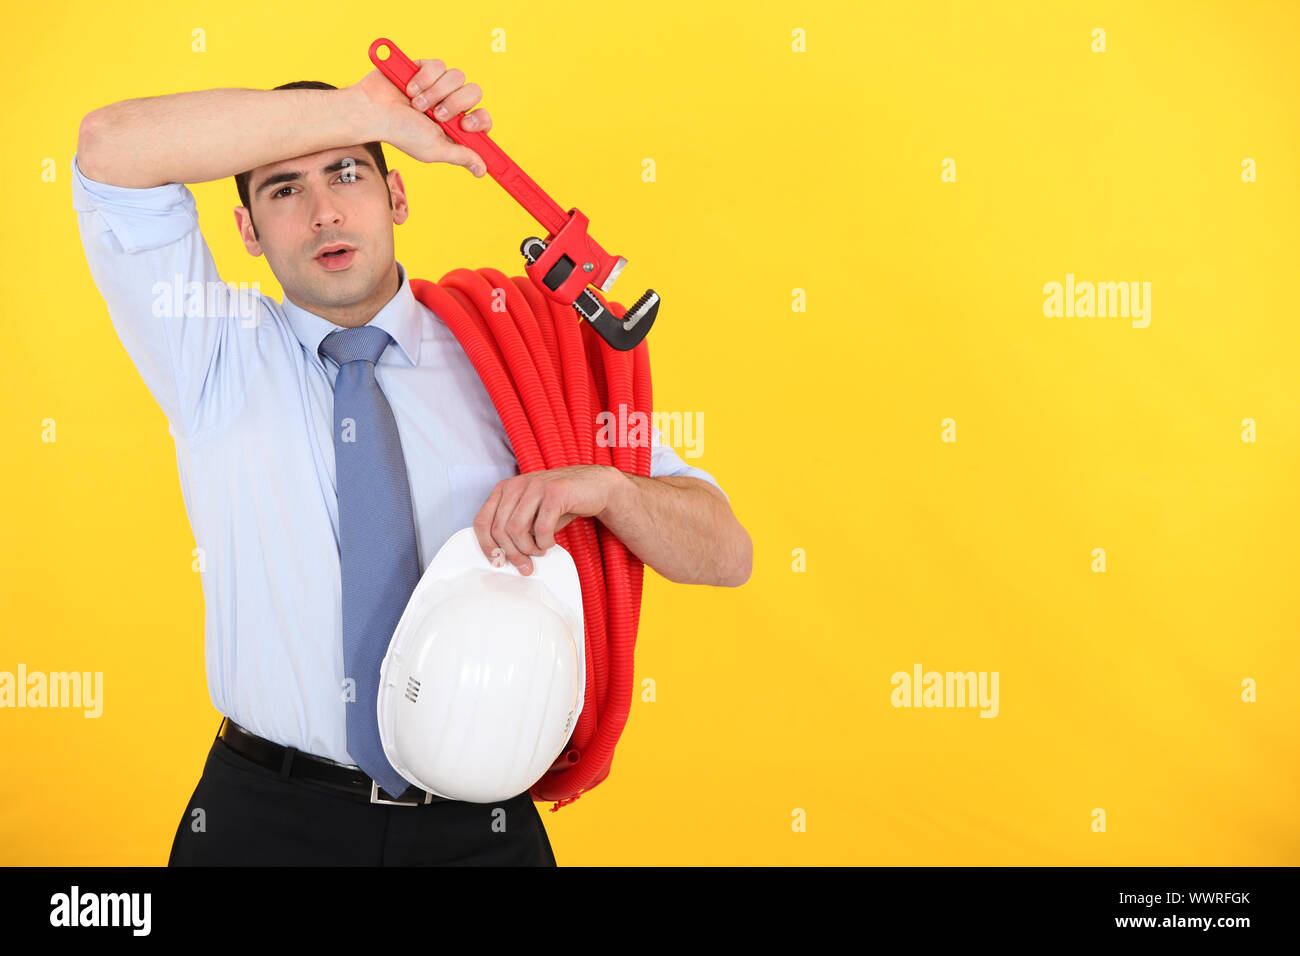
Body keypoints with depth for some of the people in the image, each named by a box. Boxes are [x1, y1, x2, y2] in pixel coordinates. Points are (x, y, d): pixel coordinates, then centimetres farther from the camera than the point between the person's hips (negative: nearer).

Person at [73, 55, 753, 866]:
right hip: (265, 822, 0)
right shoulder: (217, 354, 0)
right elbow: (112, 149, -15)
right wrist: (370, 111, -20)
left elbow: (726, 555, -3)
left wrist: (602, 486, -24)